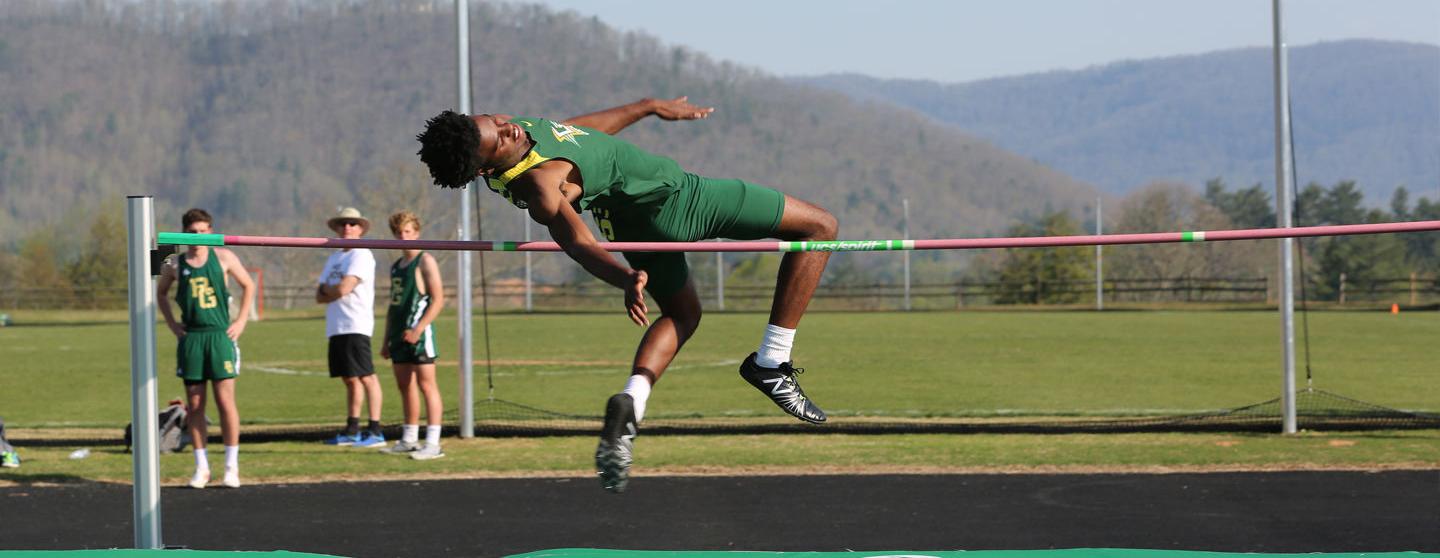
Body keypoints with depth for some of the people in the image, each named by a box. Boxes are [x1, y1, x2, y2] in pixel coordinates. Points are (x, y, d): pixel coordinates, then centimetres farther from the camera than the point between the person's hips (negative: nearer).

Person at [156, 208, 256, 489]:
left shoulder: (223, 258, 3)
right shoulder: (174, 265, 5)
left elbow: (248, 285, 13)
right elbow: (160, 292, 22)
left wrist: (241, 321, 5)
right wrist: (171, 323, 10)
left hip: (220, 336, -2)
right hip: (191, 338, 2)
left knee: (225, 400, -5)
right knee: (194, 404, 2)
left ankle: (232, 466, 0)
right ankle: (201, 467, 9)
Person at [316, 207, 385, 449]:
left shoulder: (361, 256, -6)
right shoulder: (334, 258, 21)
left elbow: (344, 288, -17)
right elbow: (320, 296, 17)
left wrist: (326, 290, 4)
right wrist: (332, 291, -5)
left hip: (356, 326, -9)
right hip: (336, 327, 9)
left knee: (365, 376, -10)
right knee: (349, 379, 12)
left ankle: (375, 431, -12)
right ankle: (352, 430, 15)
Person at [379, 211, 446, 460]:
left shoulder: (425, 262, -6)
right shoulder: (395, 266, 18)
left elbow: (438, 300, -13)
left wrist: (418, 329, -20)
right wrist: (386, 339, 19)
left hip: (418, 332, -8)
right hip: (399, 333, 8)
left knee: (426, 384, -10)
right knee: (405, 386, 12)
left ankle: (433, 444, -14)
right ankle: (409, 440, 21)